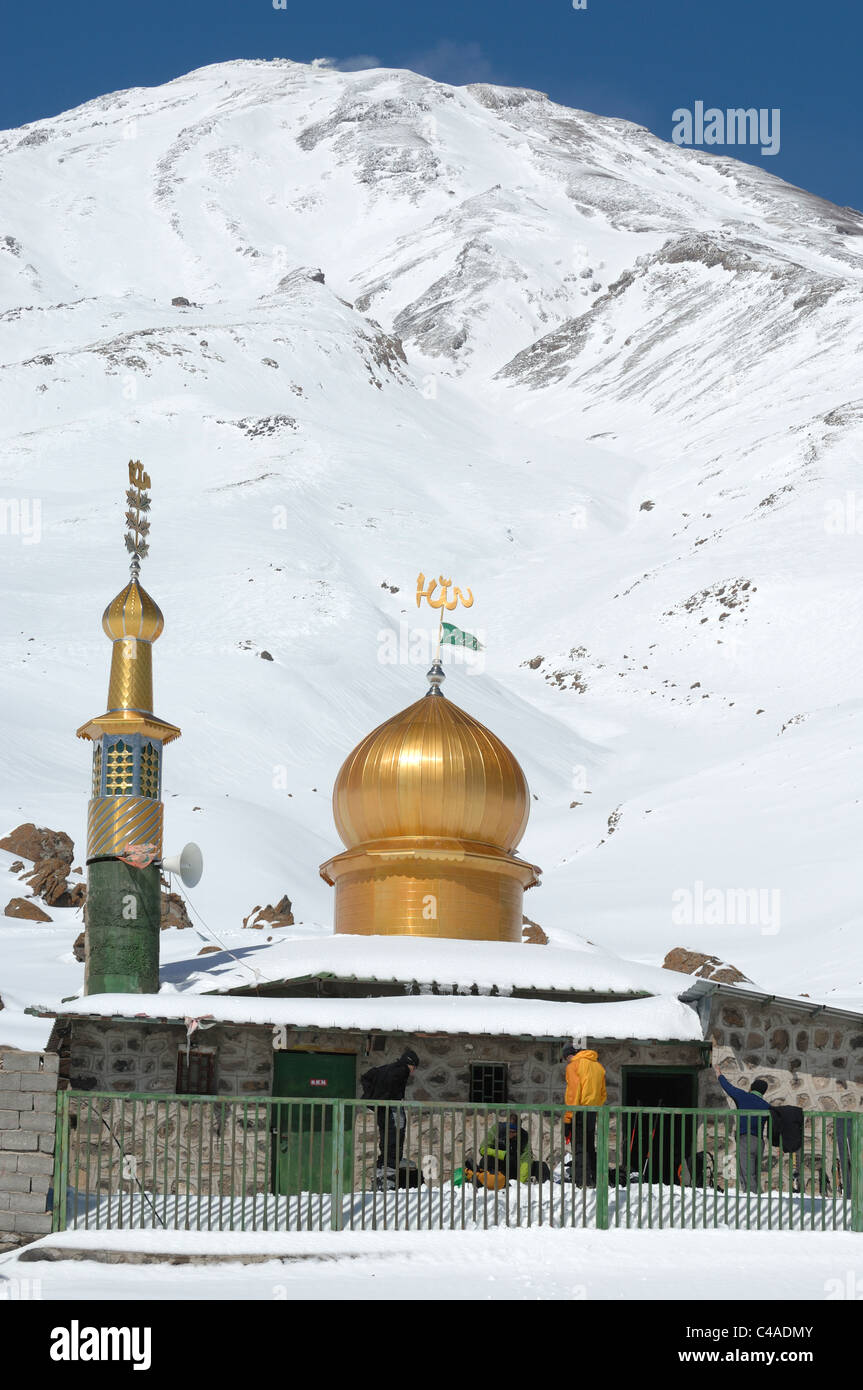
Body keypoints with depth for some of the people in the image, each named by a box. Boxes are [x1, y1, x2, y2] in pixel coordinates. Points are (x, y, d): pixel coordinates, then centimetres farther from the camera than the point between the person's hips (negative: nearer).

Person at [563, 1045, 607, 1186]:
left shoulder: (573, 1065, -6)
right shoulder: (598, 1065, 16)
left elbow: (573, 1092, -14)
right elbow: (603, 1094, 16)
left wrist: (567, 1119, -13)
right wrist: (596, 1108, 17)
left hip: (579, 1111, -7)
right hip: (593, 1112, 7)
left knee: (578, 1148, -8)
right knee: (590, 1148, 16)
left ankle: (583, 1181, -17)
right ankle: (594, 1179, 15)